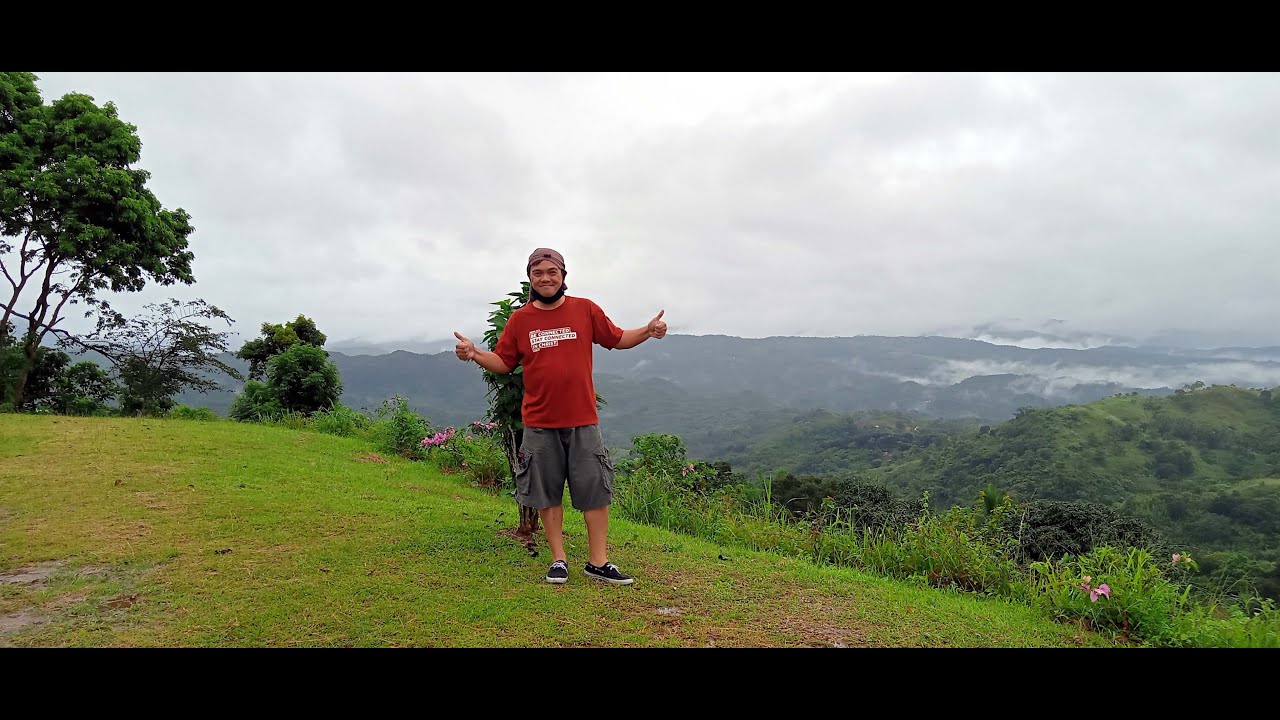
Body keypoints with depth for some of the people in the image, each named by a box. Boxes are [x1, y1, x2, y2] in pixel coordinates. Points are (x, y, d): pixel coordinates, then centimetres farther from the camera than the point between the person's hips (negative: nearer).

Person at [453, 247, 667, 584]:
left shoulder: (586, 310, 3)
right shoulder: (520, 319, 4)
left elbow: (617, 339, 11)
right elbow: (503, 362, 10)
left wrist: (648, 330, -5)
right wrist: (474, 353, -8)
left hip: (583, 421, 0)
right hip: (539, 424, 1)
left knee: (595, 491, 1)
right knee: (548, 494, 8)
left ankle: (598, 562, 12)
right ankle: (558, 560, 21)